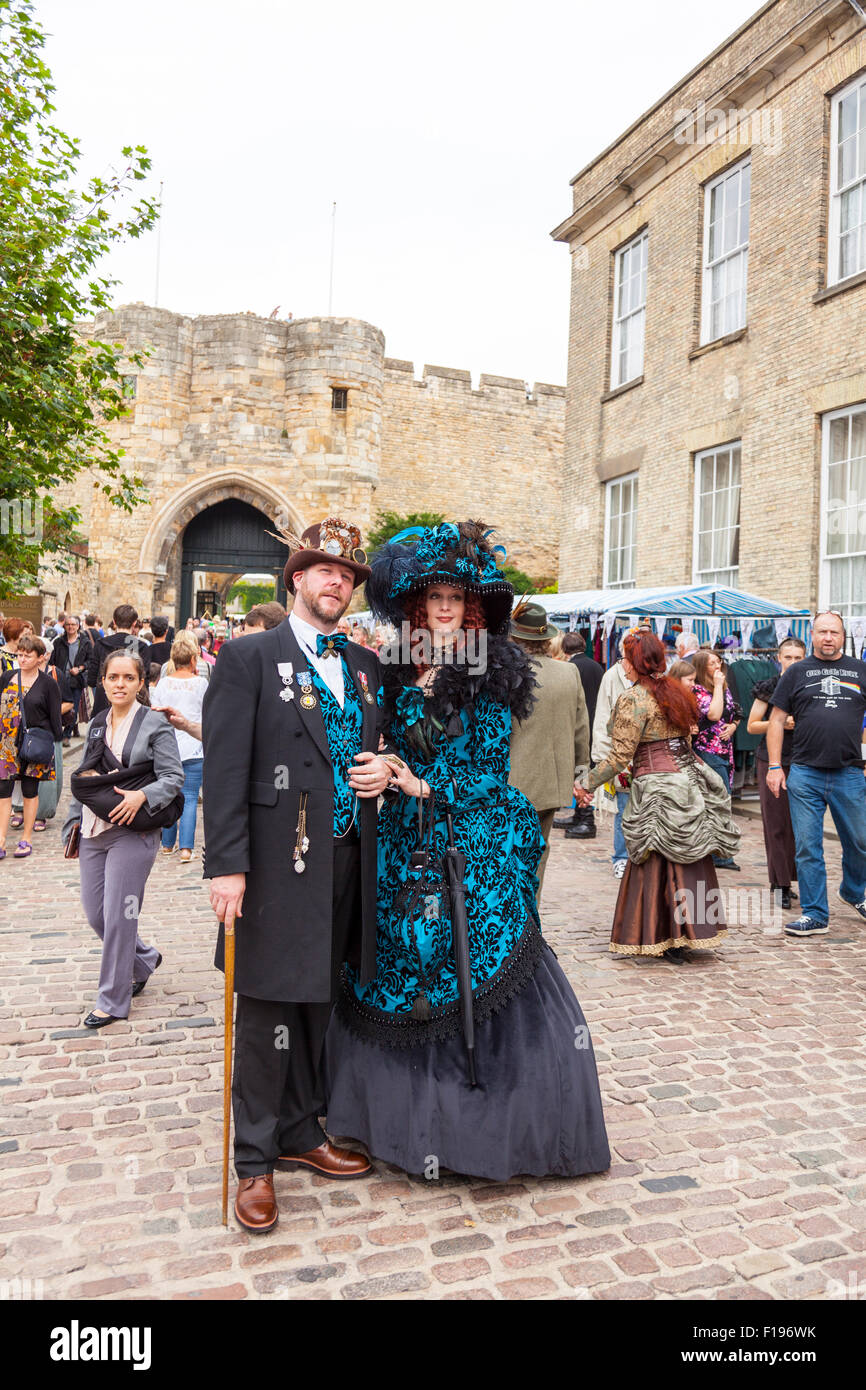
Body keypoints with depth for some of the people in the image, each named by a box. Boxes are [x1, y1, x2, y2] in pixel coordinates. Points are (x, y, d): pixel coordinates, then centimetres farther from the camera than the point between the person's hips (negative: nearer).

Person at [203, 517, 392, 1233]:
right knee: (268, 1015, 4)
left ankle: (299, 1132, 35)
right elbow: (225, 769, -11)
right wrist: (226, 865, -17)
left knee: (318, 1004, 17)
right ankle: (255, 1161, 21)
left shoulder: (366, 665, 12)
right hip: (279, 864, -5)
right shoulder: (247, 658, -5)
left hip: (347, 862, 6)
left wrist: (384, 771, -2)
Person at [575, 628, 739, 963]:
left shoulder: (633, 699, -12)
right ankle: (688, 934, 20)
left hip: (657, 788, -7)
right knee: (687, 862, 12)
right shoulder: (675, 691, 11)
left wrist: (587, 784, -2)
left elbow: (620, 756, -14)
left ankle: (653, 939, 9)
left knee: (654, 863, 2)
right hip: (689, 781, 7)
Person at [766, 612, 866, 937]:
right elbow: (776, 720, 6)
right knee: (808, 847, 2)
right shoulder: (796, 673, 7)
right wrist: (774, 766, -1)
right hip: (805, 774, -1)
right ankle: (815, 915, 11)